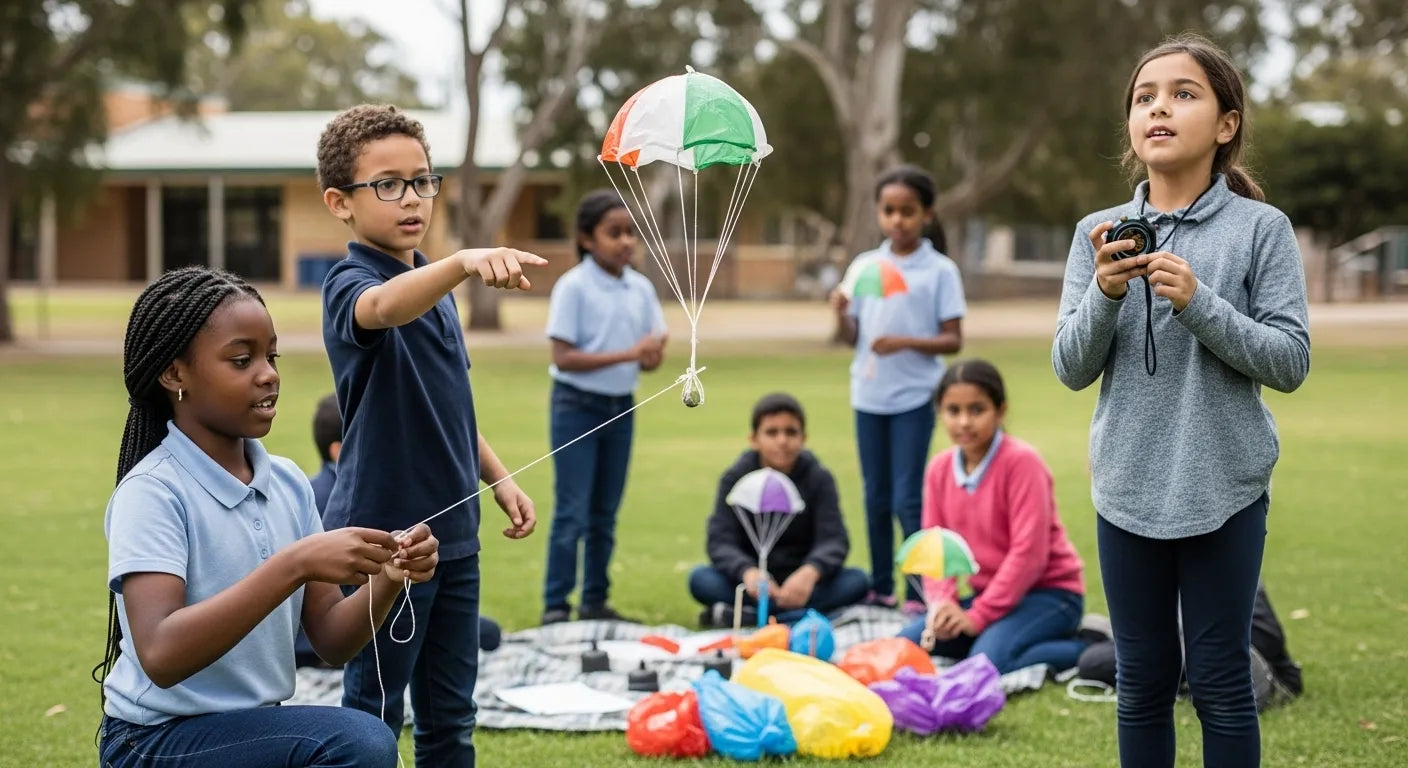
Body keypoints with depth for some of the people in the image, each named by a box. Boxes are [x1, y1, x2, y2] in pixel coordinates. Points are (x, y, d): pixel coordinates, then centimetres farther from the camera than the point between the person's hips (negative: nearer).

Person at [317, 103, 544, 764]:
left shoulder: (434, 286, 13)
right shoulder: (350, 284, -13)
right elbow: (382, 308, -40)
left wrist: (498, 478, 17)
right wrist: (465, 262, -56)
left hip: (453, 531, 8)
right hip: (382, 533, -8)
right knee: (374, 713, 1)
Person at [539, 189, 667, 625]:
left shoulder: (641, 288, 4)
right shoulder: (573, 287, -12)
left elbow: (653, 352, 8)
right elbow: (563, 357, -17)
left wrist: (652, 356, -16)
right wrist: (626, 355, -24)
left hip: (621, 406, 5)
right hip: (577, 405, -5)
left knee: (606, 511, 10)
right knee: (572, 511, -6)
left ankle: (595, 602, 18)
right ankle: (555, 606, -1)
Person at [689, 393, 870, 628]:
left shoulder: (819, 478, -5)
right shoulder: (735, 478, -6)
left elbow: (833, 539, -16)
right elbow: (720, 540, -17)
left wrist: (811, 572, -41)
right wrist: (748, 572, -41)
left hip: (801, 581, 1)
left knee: (857, 581, -27)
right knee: (700, 579, -27)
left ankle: (742, 615, -31)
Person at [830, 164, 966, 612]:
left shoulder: (939, 271, -5)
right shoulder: (864, 267, 6)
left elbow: (953, 340, -7)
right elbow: (852, 338, 10)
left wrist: (906, 342, -21)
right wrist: (842, 314, -11)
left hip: (913, 397, -4)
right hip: (868, 395, 4)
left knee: (907, 500, -7)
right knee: (876, 497, 11)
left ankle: (921, 592, 1)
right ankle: (880, 588, 20)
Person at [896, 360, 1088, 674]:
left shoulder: (1021, 462, -18)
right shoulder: (939, 469, 3)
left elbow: (1028, 553, -21)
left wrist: (979, 615, -21)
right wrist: (943, 602, -15)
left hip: (1048, 593, -8)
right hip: (989, 594, 8)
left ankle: (1087, 651, -9)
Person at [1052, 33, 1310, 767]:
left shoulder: (1261, 229, -6)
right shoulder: (1099, 234, 3)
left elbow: (1290, 360, -9)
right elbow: (1072, 369, 1)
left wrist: (1198, 303, -21)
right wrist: (1105, 294, -17)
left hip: (1225, 489, -3)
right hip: (1128, 489, 3)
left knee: (1220, 683, 5)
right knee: (1143, 681, 12)